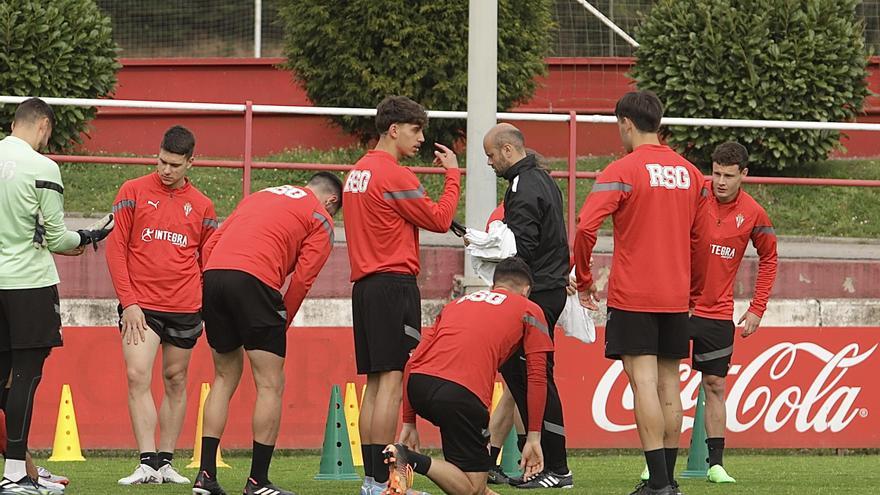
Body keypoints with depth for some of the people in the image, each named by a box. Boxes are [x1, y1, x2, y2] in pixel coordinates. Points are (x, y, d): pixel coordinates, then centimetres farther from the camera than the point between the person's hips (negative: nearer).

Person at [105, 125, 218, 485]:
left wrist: (206, 304, 2)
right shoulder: (133, 192, 2)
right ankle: (147, 464, -16)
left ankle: (166, 462, 14)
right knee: (137, 377, -14)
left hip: (184, 308, 2)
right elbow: (115, 249, 0)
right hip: (140, 306, -2)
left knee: (176, 381, 7)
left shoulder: (201, 206, 8)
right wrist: (128, 302, -7)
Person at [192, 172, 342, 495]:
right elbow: (302, 278, 1)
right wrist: (283, 323, 11)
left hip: (213, 274, 6)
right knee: (270, 385, 2)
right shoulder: (321, 220, 13)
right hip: (254, 279, -6)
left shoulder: (259, 196, 31)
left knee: (225, 378, 18)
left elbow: (210, 246, 23)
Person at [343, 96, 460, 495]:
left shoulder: (358, 171, 17)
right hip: (395, 283, -9)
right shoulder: (394, 175, -12)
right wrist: (452, 174, 5)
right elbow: (439, 220, -7)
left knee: (375, 383, 10)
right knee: (392, 382, -10)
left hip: (364, 284, 9)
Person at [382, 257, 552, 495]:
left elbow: (412, 363, 26)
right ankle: (413, 461, -21)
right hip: (461, 393, -6)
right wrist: (533, 437, 11)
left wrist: (408, 423, 27)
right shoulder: (529, 310, 19)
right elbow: (537, 377, 10)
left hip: (417, 385, 6)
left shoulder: (456, 303, 31)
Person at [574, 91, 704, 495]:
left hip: (632, 295, -6)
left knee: (644, 381, -8)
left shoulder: (622, 171, -10)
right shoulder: (689, 173, 9)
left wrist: (584, 280, -4)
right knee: (669, 382, 11)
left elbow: (586, 227, -18)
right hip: (676, 295, 6)